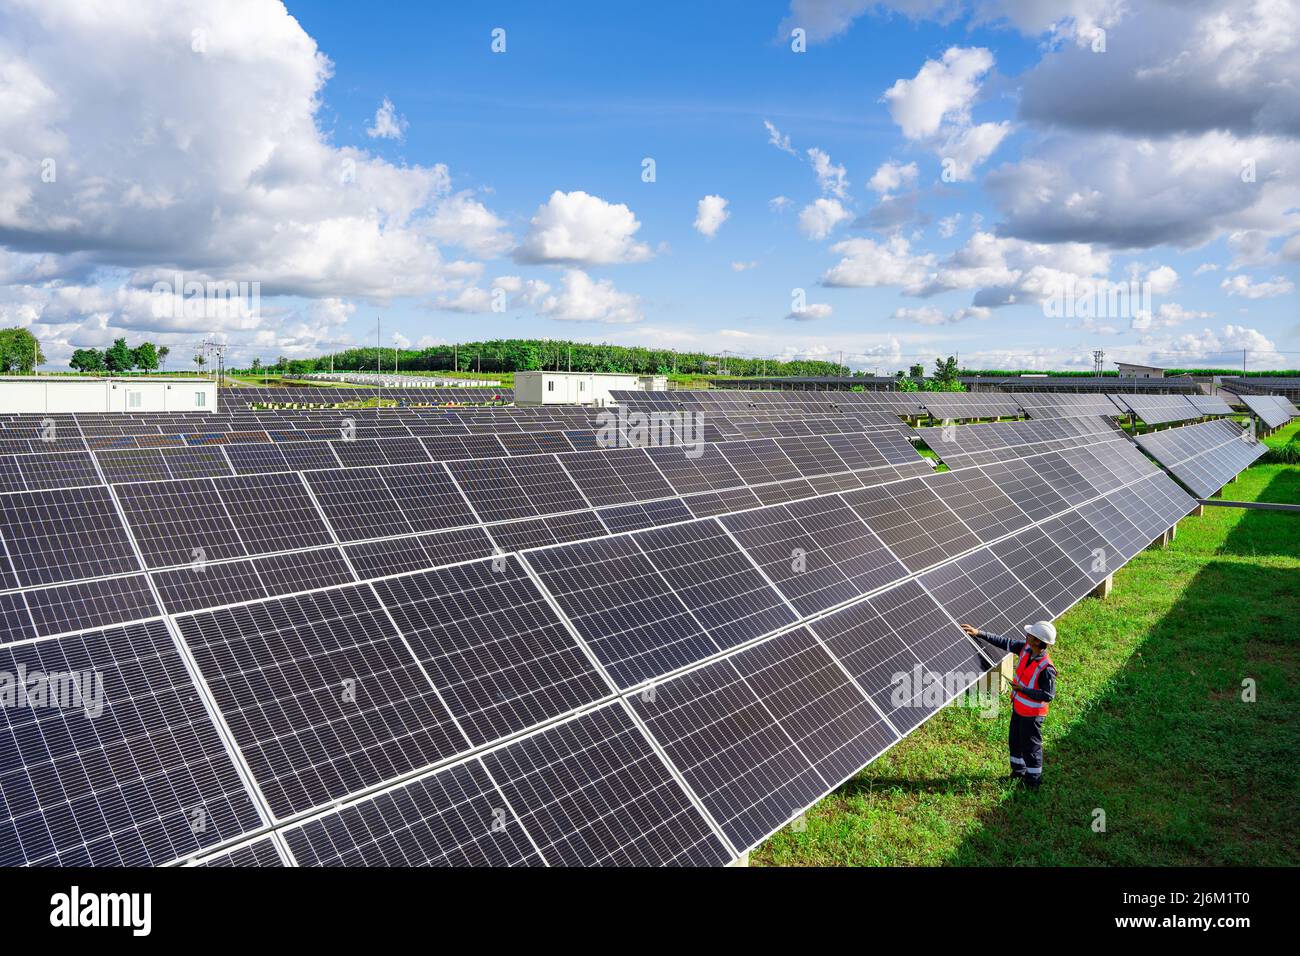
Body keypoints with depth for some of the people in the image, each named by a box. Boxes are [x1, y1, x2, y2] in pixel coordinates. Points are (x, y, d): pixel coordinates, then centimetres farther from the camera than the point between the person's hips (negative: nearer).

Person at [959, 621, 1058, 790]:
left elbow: (1048, 695, -26)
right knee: (1015, 741, 24)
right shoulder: (1026, 648, -10)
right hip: (1018, 706, 8)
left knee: (1031, 746, 10)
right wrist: (979, 634, 0)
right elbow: (1005, 642, 1)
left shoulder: (1046, 668, -32)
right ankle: (1018, 773, 44)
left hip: (1031, 713, -8)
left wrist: (1023, 690, -28)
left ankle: (1033, 781, 30)